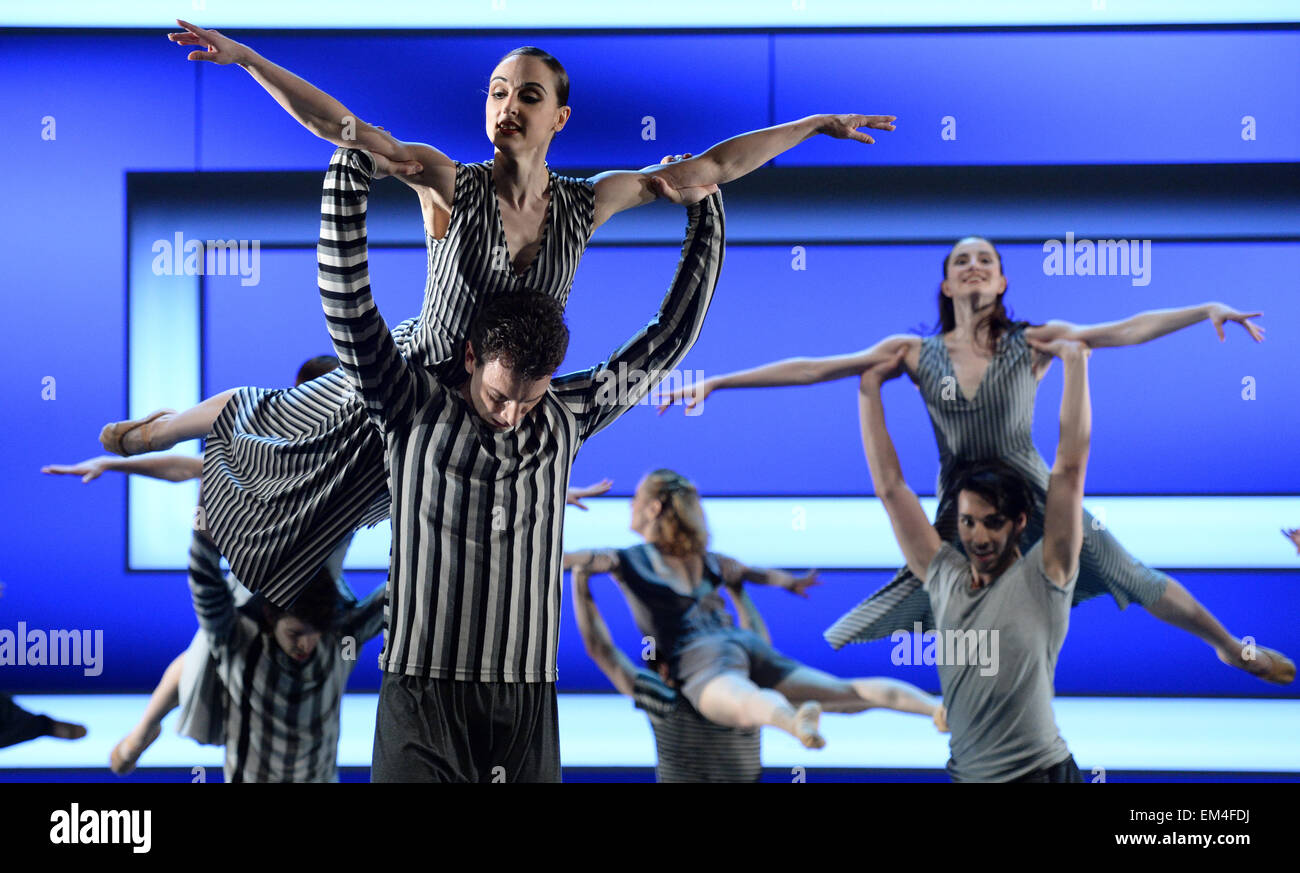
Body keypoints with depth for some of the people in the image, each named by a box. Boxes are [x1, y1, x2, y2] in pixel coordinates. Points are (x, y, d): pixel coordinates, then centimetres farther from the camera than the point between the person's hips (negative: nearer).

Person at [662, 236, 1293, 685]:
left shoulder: (1034, 343, -5)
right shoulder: (916, 354, -2)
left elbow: (1126, 330, -13)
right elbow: (812, 369, -4)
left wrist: (1206, 309, -24)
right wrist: (717, 383, -6)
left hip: (1039, 505, 0)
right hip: (958, 516, 1)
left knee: (1142, 585, 4)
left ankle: (1235, 650, 28)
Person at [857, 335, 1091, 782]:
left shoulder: (1042, 575, -5)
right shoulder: (943, 574, 6)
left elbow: (1070, 464, -10)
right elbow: (889, 485, 9)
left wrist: (1075, 359, -9)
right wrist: (870, 388, 10)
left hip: (1039, 771, -5)